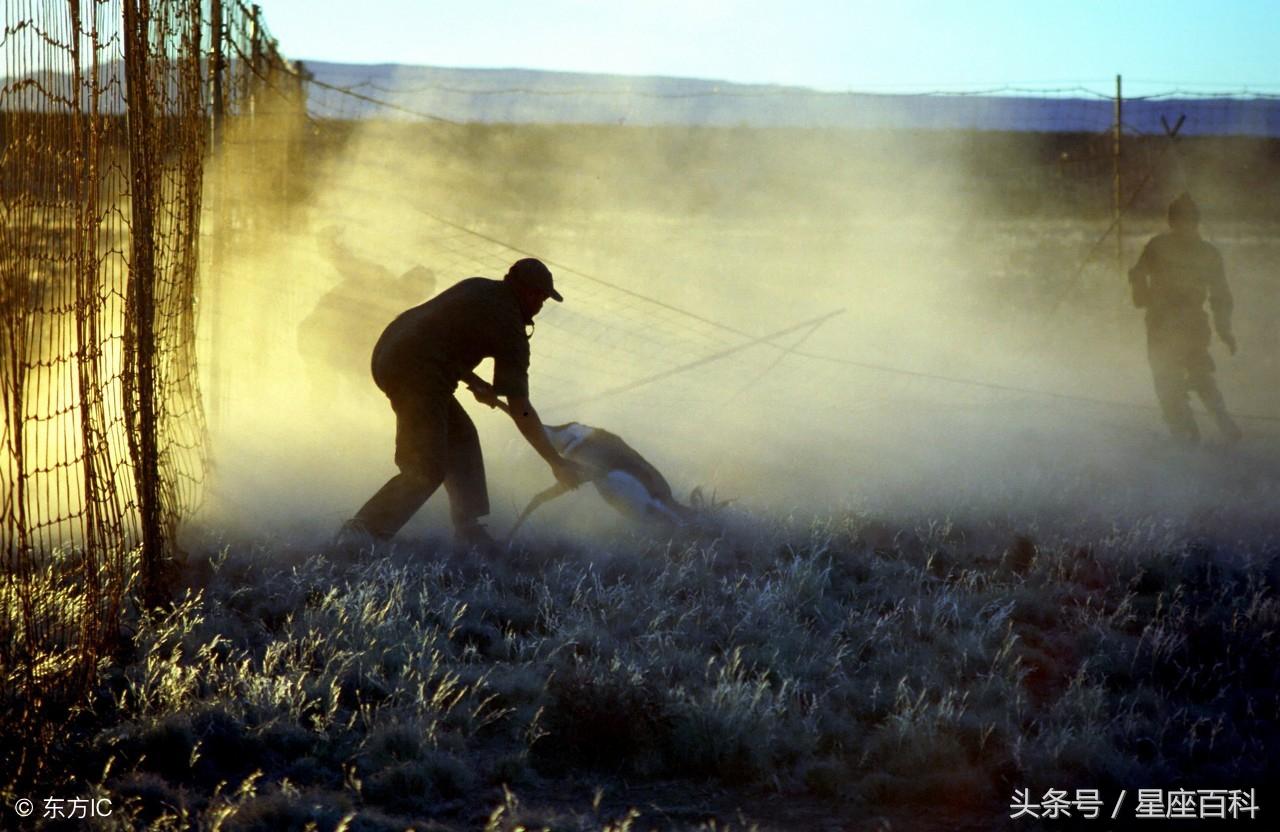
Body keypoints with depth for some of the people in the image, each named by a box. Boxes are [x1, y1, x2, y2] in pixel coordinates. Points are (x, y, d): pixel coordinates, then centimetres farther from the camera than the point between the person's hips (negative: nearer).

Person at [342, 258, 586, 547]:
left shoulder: (476, 288, 17)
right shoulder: (509, 327, -5)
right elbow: (520, 410, -4)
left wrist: (475, 382, 23)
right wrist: (557, 463, 1)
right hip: (415, 371, -10)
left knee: (460, 438, 19)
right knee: (427, 471, -8)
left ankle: (468, 530, 19)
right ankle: (360, 534, -14)